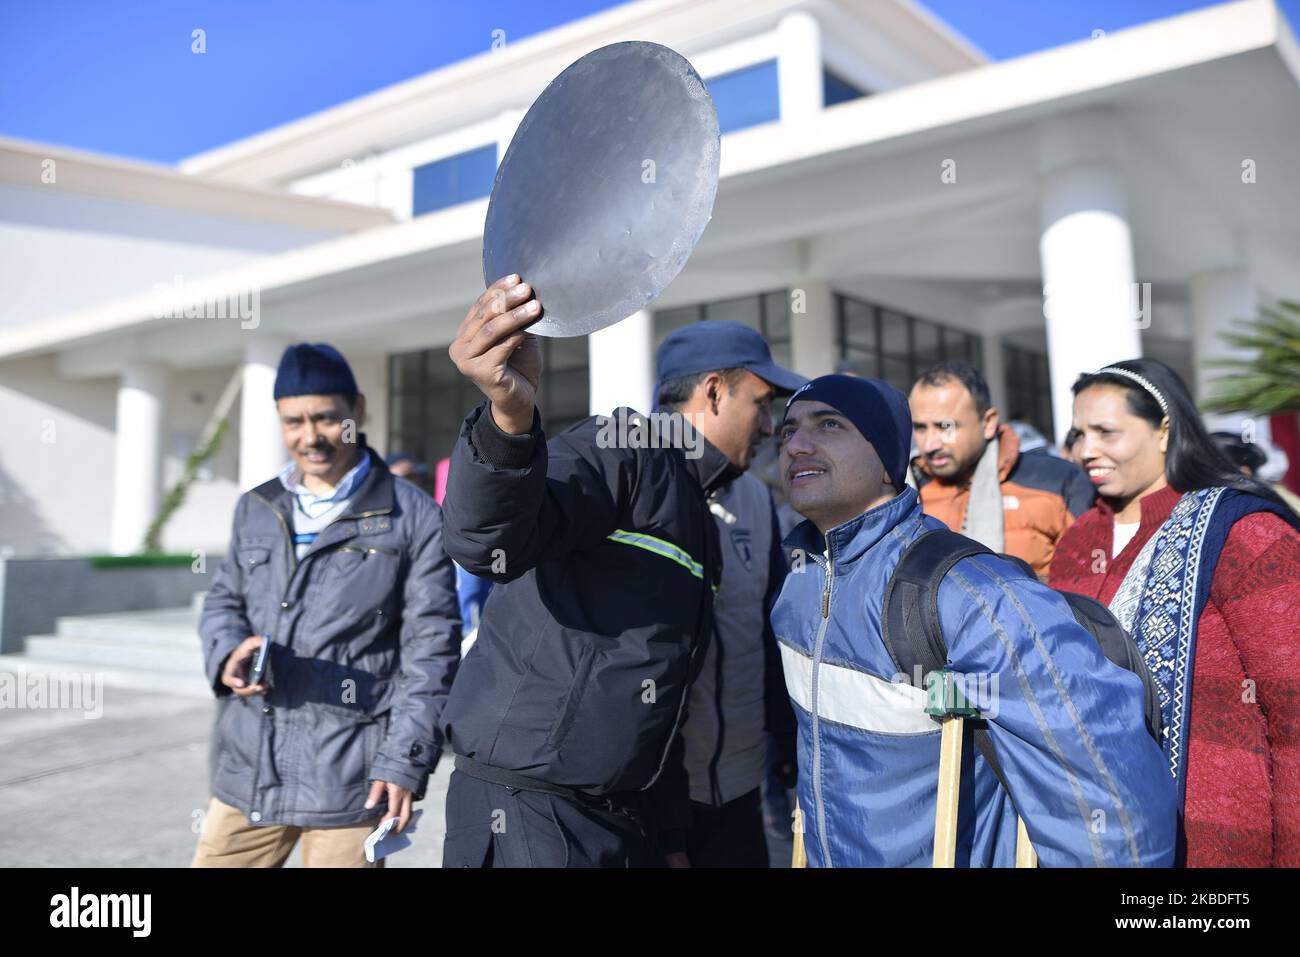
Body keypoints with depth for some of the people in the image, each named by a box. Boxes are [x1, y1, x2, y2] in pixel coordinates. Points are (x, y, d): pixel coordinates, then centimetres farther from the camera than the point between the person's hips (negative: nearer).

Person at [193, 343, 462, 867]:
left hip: (350, 776, -5)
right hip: (248, 767, 5)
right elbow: (222, 601, 20)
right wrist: (228, 653, -4)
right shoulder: (255, 509, 12)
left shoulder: (412, 517, -5)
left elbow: (431, 649, -6)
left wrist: (405, 761, -11)